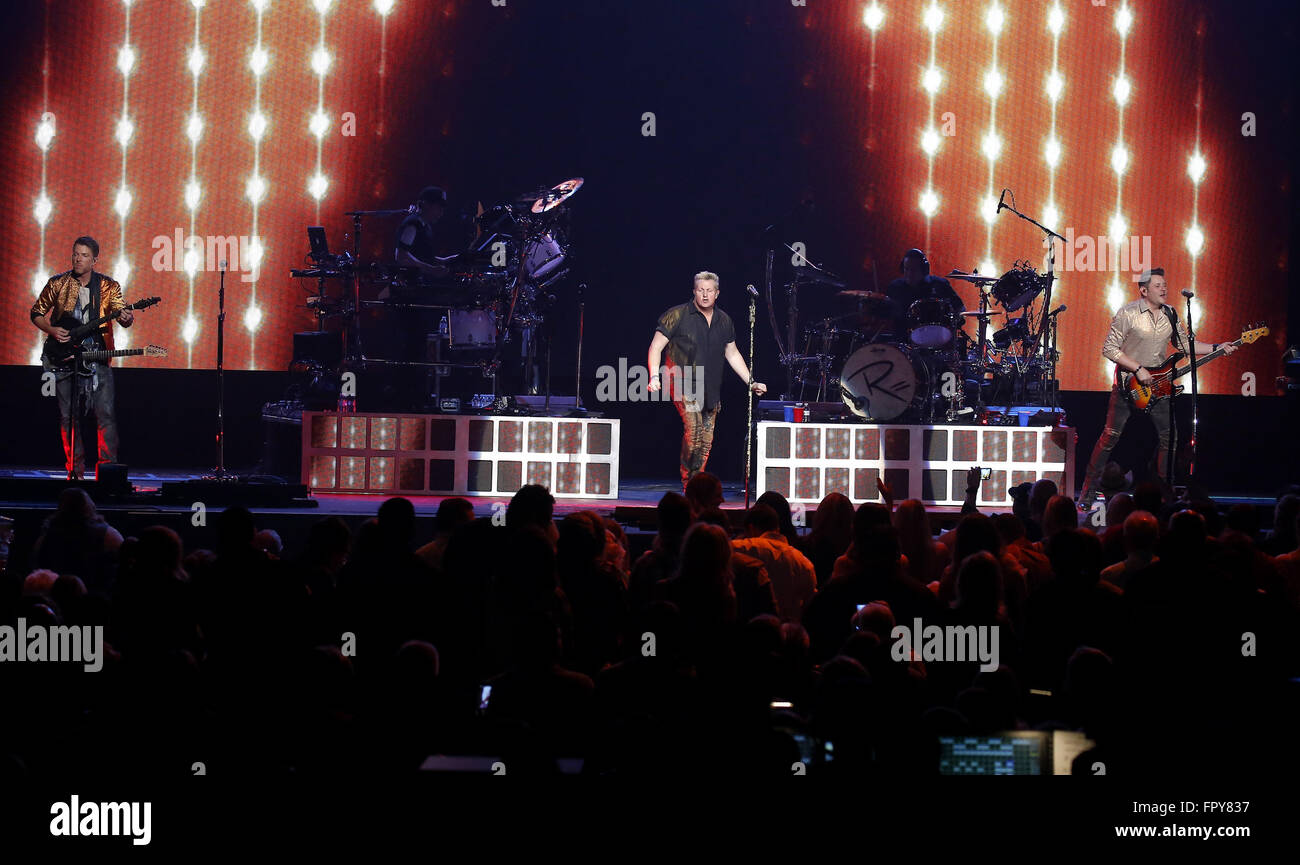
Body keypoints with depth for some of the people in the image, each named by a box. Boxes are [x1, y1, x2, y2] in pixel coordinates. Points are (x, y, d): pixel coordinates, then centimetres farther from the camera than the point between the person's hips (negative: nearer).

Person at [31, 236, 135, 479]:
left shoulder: (108, 286, 3)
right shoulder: (57, 284, 4)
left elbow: (122, 313, -8)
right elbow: (36, 313, 12)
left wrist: (126, 318, -32)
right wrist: (51, 330, -7)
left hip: (98, 357, -1)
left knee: (106, 413, -11)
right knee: (67, 416, 3)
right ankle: (75, 471, 11)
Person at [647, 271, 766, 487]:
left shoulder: (724, 321, 12)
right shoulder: (678, 315, -4)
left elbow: (732, 354, 23)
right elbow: (656, 347, -4)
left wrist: (751, 382, 19)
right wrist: (654, 376, -17)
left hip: (710, 391, 5)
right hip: (684, 386, -5)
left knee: (706, 441, 2)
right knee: (693, 430, -22)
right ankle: (687, 483, -12)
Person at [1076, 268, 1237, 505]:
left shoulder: (1170, 314, 6)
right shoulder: (1128, 313, -13)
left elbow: (1184, 344, 15)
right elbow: (1109, 349, -14)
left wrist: (1217, 348, 4)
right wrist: (1138, 369, -18)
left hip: (1157, 383, 6)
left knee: (1167, 437, 5)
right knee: (1110, 436, -8)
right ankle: (1087, 495, -2)